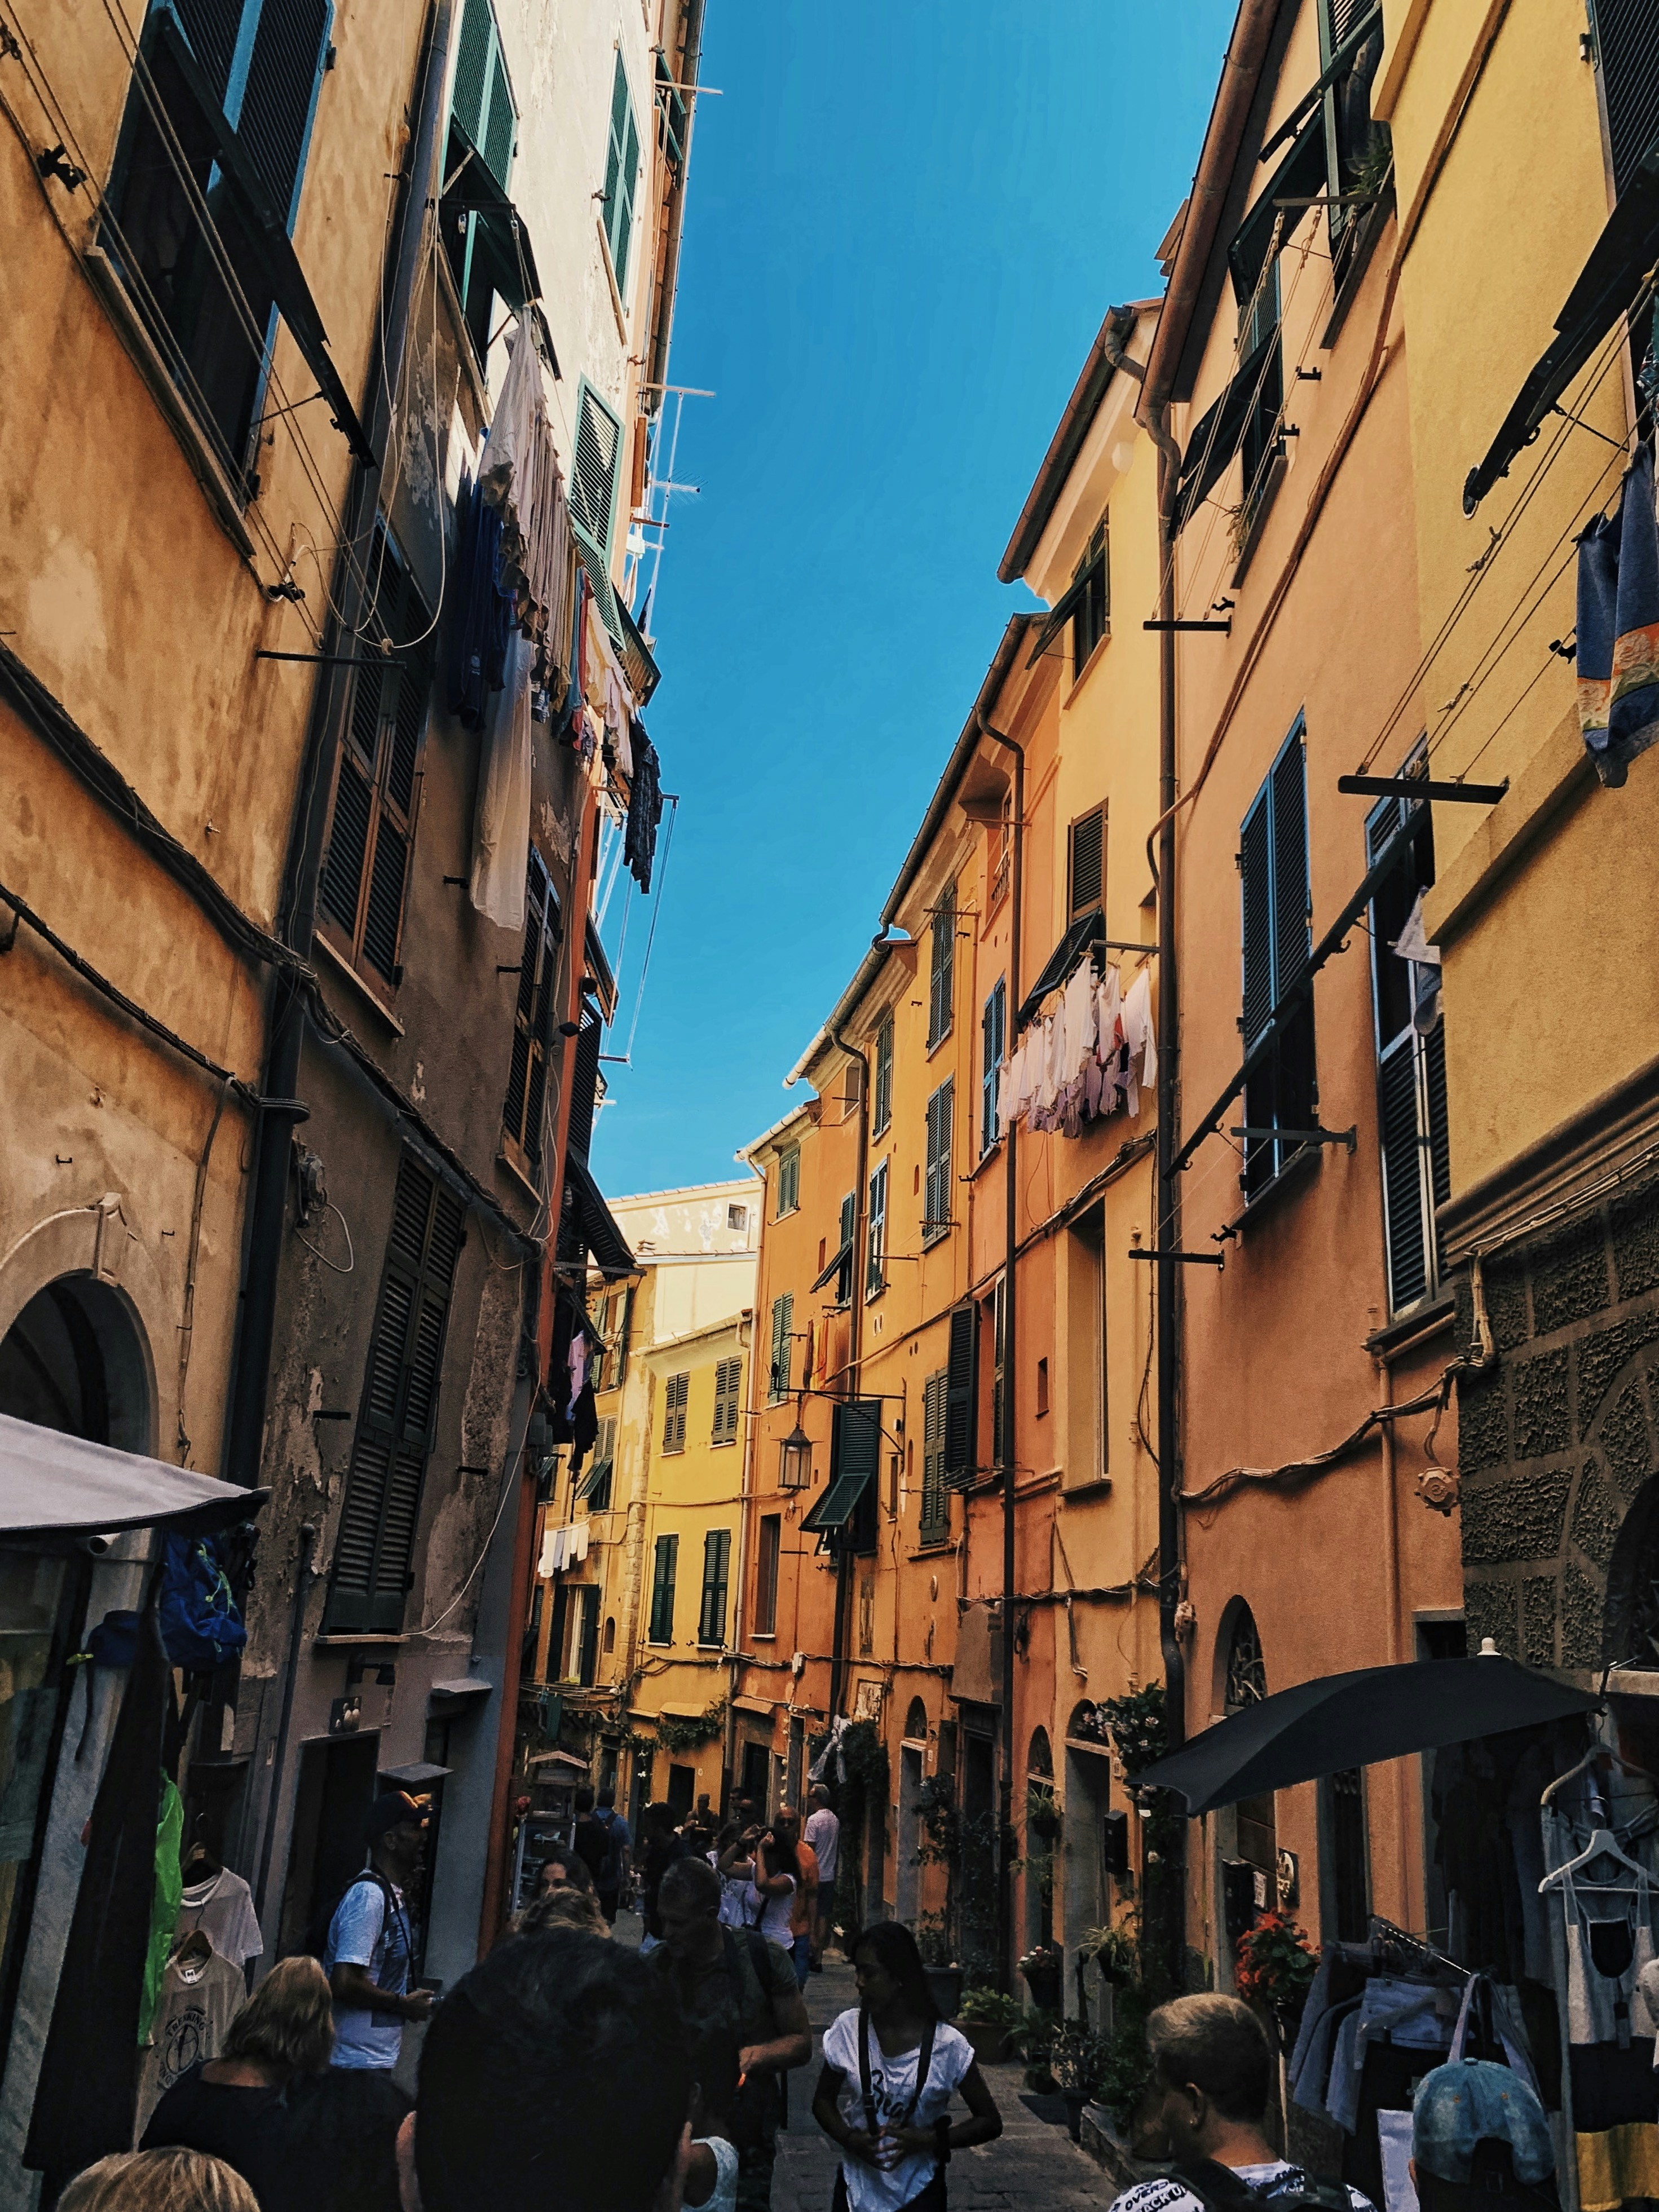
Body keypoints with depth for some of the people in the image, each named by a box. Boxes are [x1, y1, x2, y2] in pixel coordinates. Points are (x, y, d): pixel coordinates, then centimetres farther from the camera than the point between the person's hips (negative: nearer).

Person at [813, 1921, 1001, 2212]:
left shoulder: (947, 2045, -16)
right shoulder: (847, 2030, -10)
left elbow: (990, 2123, -7)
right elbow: (823, 2100, 4)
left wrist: (927, 2141, -19)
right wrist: (849, 2138, -16)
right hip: (857, 2188, 2)